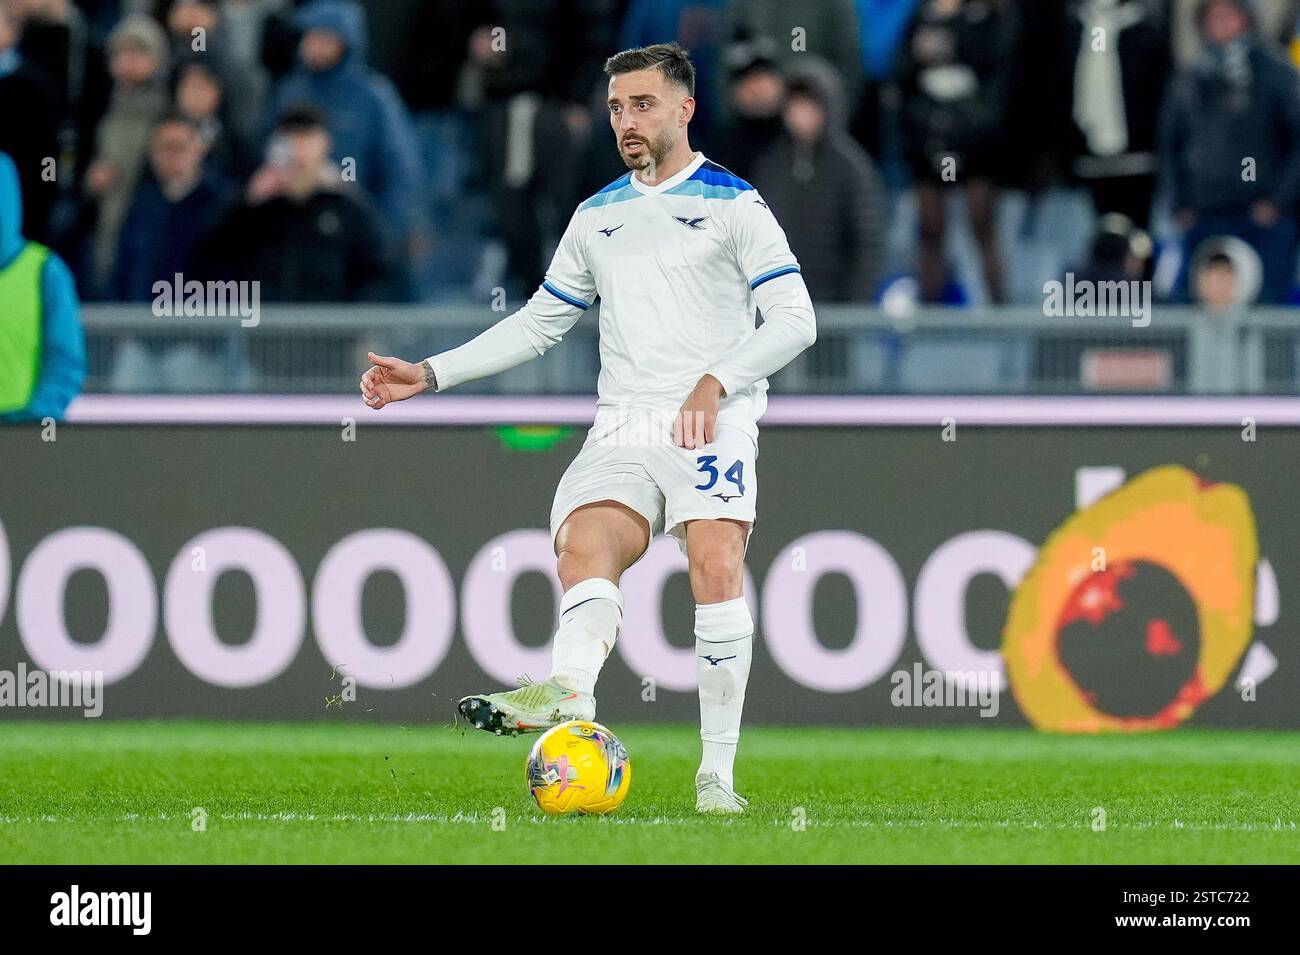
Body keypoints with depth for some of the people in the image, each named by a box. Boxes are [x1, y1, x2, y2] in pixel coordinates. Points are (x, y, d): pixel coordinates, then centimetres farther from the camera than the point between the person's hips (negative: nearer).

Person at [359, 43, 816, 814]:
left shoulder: (734, 204, 4)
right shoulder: (597, 217, 21)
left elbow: (794, 319, -2)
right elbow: (537, 324, 28)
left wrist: (717, 382, -17)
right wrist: (430, 375, 20)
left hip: (713, 424, -4)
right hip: (623, 428, 4)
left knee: (716, 566, -25)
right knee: (586, 547, -25)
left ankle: (717, 773, -23)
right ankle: (569, 689, -53)